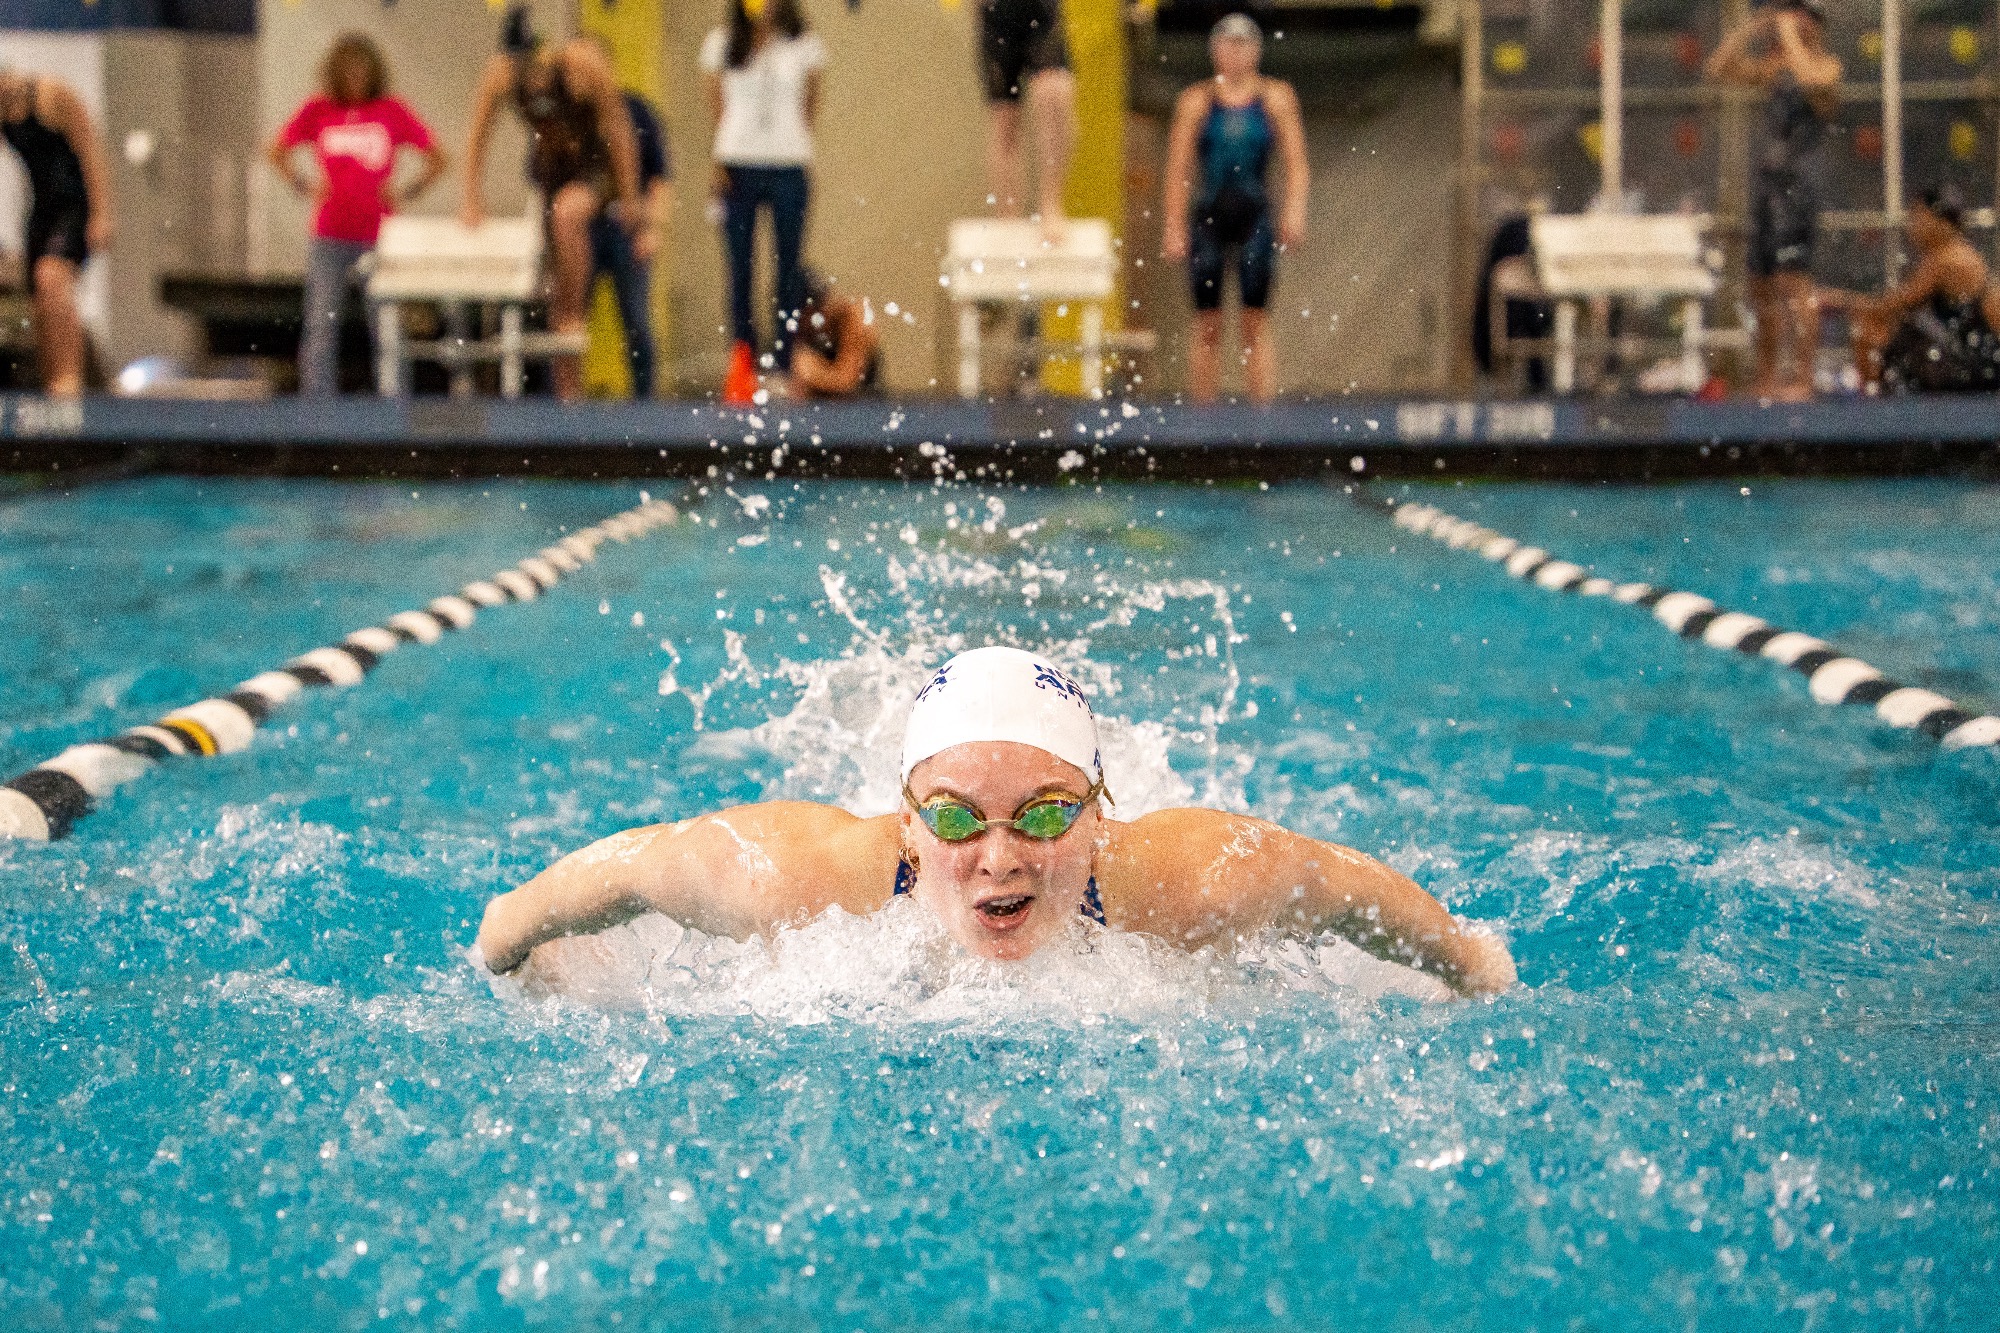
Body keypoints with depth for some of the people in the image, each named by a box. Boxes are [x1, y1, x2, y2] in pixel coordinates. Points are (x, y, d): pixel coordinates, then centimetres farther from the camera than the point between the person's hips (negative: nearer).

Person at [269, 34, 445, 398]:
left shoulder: (392, 111, 2)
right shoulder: (318, 110, 4)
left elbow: (436, 159, 9)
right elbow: (277, 152, 17)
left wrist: (404, 194, -1)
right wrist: (305, 187, 5)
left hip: (380, 235, 0)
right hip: (329, 238, 0)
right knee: (321, 325, -5)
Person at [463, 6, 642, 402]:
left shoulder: (584, 64, -25)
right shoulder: (500, 73, -17)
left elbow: (618, 130, -17)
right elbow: (477, 139, -7)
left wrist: (628, 197, -13)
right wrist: (472, 202, -8)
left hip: (596, 165, -4)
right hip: (550, 169, 4)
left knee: (567, 211, -38)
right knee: (556, 290, 2)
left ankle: (575, 315, -22)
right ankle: (568, 395, 9)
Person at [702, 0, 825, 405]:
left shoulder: (804, 46, 5)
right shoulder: (722, 45, 7)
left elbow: (809, 107, 11)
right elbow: (718, 108, 8)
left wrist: (789, 142, 2)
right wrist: (721, 163, -1)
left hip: (788, 166, -1)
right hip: (737, 165, 1)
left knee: (789, 264, -2)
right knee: (739, 265, -1)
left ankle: (783, 363, 1)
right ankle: (742, 355, 4)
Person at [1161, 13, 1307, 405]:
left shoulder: (1276, 98, 6)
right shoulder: (1196, 102, 7)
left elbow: (1296, 163, 2)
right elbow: (1178, 170, 6)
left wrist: (1294, 211, -12)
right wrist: (1174, 227, -1)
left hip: (1255, 214, -1)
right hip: (1208, 214, 1)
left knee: (1255, 321, -5)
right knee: (1207, 325, 2)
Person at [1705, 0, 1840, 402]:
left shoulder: (1827, 65, -3)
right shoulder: (1774, 68, 16)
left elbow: (1808, 77, -26)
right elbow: (1719, 68, 13)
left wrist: (1789, 35, -14)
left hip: (1800, 177, -8)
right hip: (1767, 176, 8)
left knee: (1793, 279, -15)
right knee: (1762, 284, 10)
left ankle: (1803, 379, -16)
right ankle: (1766, 380, 17)